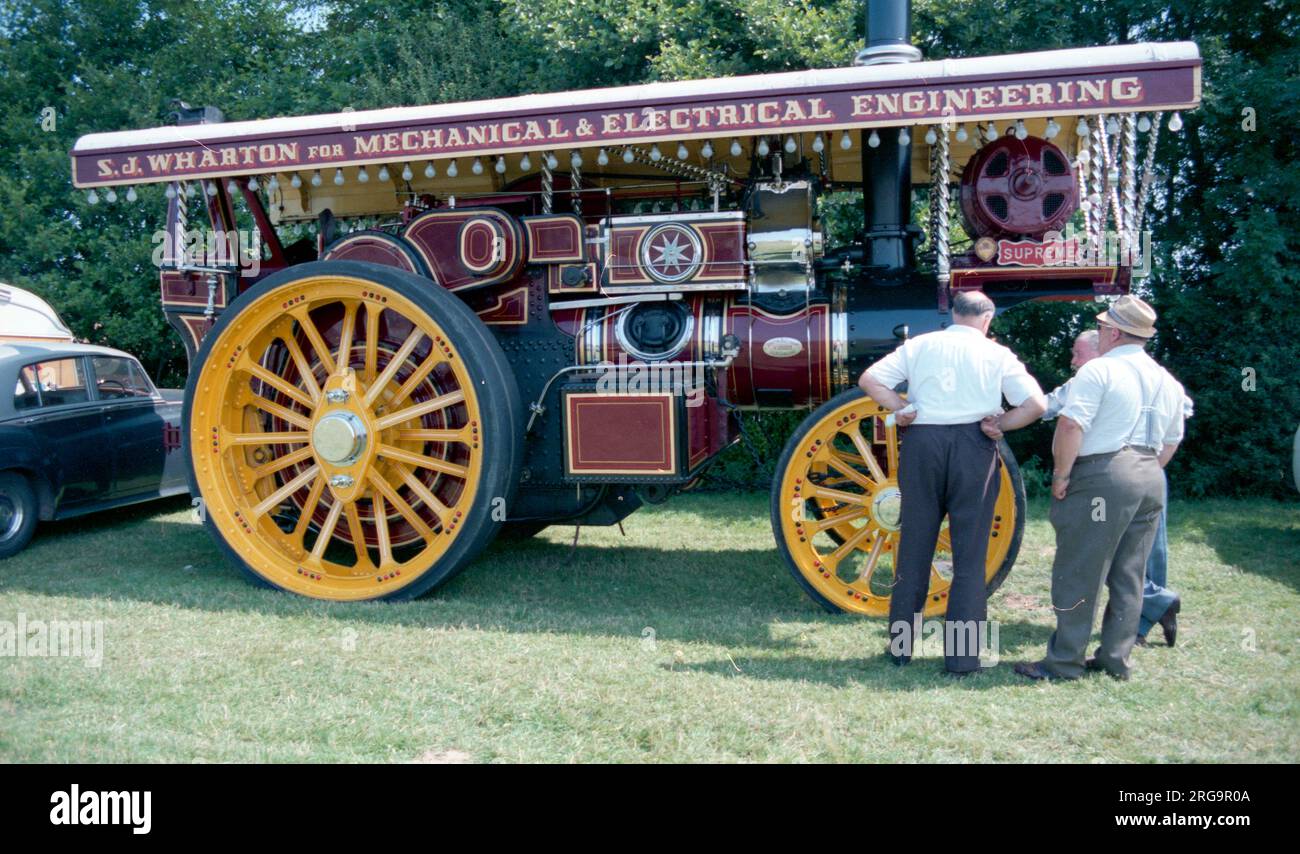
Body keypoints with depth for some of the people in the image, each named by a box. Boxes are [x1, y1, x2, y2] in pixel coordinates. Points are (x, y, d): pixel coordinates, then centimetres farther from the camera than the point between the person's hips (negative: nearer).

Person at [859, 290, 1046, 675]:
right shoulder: (996, 353, 4)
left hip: (922, 442, 2)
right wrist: (998, 425, 5)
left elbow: (869, 379, 2)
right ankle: (962, 655, 8)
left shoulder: (918, 345, 8)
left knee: (914, 546, 11)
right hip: (974, 447, -2)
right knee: (969, 555, 5)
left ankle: (900, 645, 20)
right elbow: (1037, 404, -2)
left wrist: (900, 408, 3)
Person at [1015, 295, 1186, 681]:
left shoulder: (1099, 369, -9)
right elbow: (1171, 441, 21)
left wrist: (1061, 474, -11)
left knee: (1079, 574, -1)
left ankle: (1065, 662, 3)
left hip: (1102, 477, -8)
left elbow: (1070, 425, -19)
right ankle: (1116, 659, 20)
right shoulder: (1166, 380, 16)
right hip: (1150, 479, 8)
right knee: (1128, 576, 13)